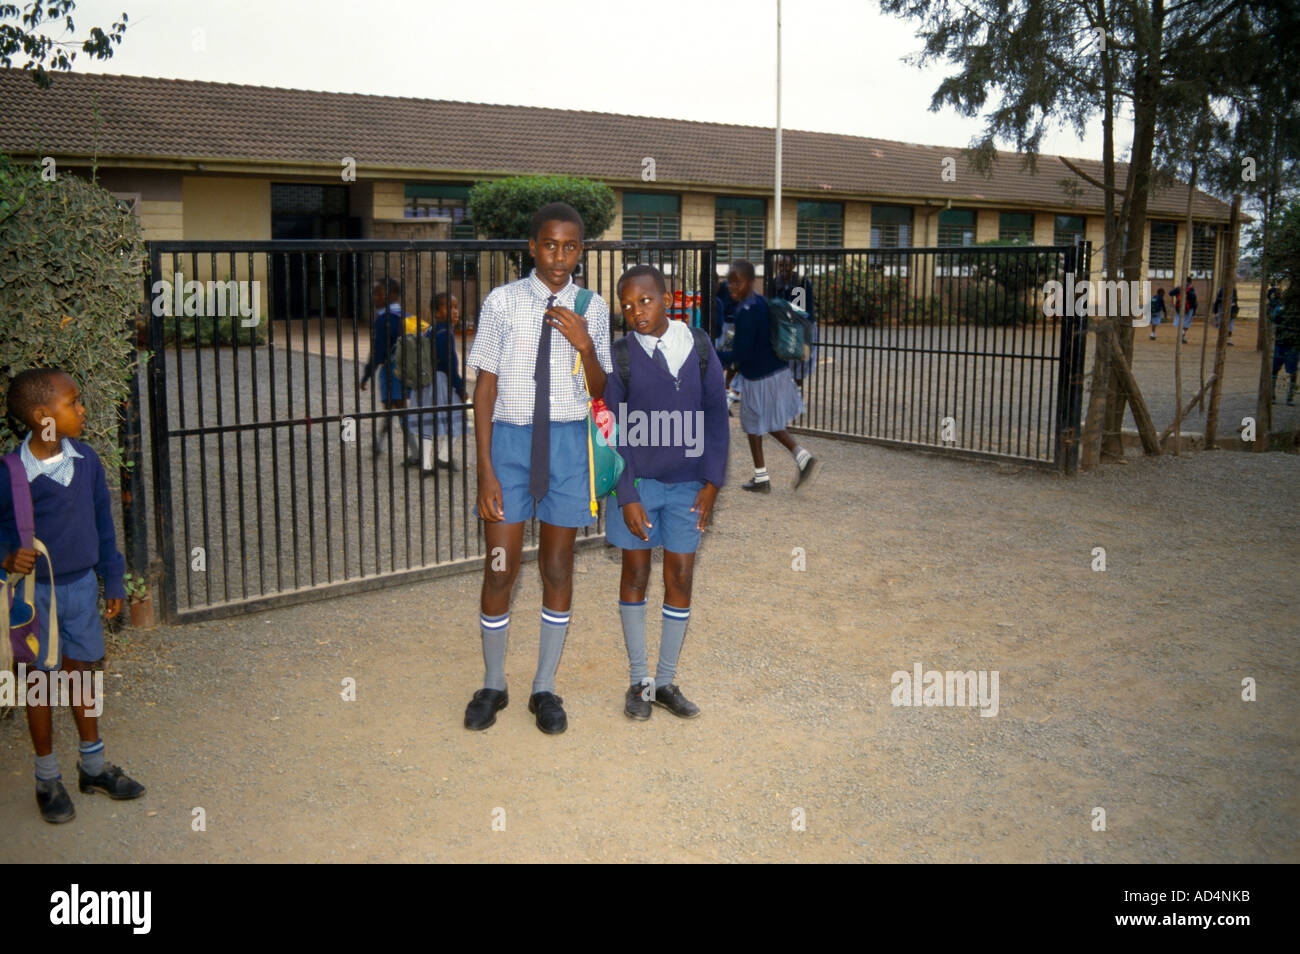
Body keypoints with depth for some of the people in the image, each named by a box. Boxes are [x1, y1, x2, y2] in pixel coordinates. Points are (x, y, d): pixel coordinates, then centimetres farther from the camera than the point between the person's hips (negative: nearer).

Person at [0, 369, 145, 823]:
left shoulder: (86, 460, -4)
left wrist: (112, 581, 11)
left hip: (82, 585, 5)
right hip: (37, 590, -4)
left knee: (84, 671, 16)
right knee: (42, 680, 9)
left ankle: (93, 766, 33)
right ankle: (48, 780, 26)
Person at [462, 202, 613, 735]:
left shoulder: (592, 309, 2)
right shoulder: (502, 302, -4)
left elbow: (600, 392, 5)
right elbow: (484, 389, -3)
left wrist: (585, 345, -15)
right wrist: (486, 470, -8)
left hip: (568, 440, 2)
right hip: (510, 437, -1)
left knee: (558, 567, 9)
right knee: (500, 569, 3)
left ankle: (545, 688, 25)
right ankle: (493, 685, 24)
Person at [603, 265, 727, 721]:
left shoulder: (698, 346, -2)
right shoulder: (620, 356, -7)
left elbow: (715, 413, 1)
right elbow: (613, 431, -6)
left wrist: (712, 481, -4)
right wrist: (627, 496, -10)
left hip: (687, 484, 2)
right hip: (637, 480, -1)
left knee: (680, 579, 5)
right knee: (635, 574, 7)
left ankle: (666, 682, 18)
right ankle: (639, 680, 20)